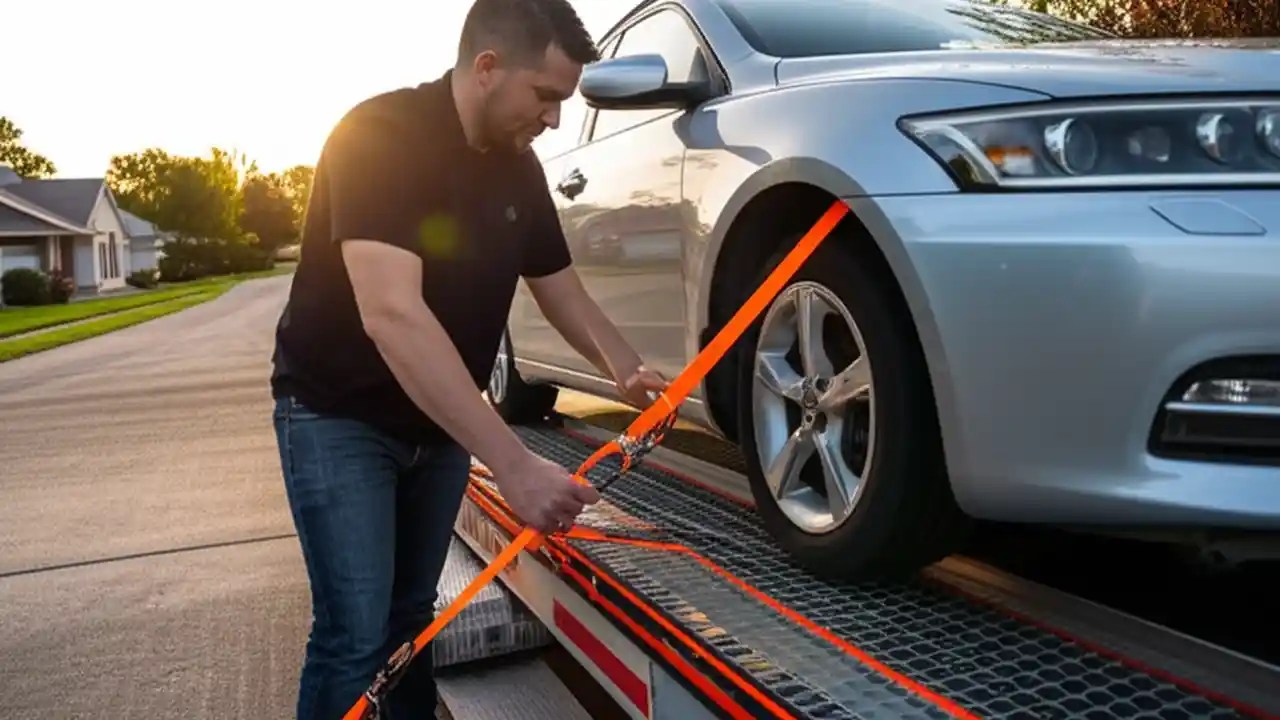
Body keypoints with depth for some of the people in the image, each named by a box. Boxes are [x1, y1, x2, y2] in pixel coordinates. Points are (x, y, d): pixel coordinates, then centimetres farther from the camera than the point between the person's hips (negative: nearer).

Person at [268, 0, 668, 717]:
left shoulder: (519, 167, -1)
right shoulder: (381, 135, -24)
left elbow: (563, 291, 7)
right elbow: (392, 315, -37)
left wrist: (626, 370, -14)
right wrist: (514, 464, -42)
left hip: (442, 419, 7)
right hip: (339, 413, -6)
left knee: (413, 615, 16)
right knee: (357, 635, -9)